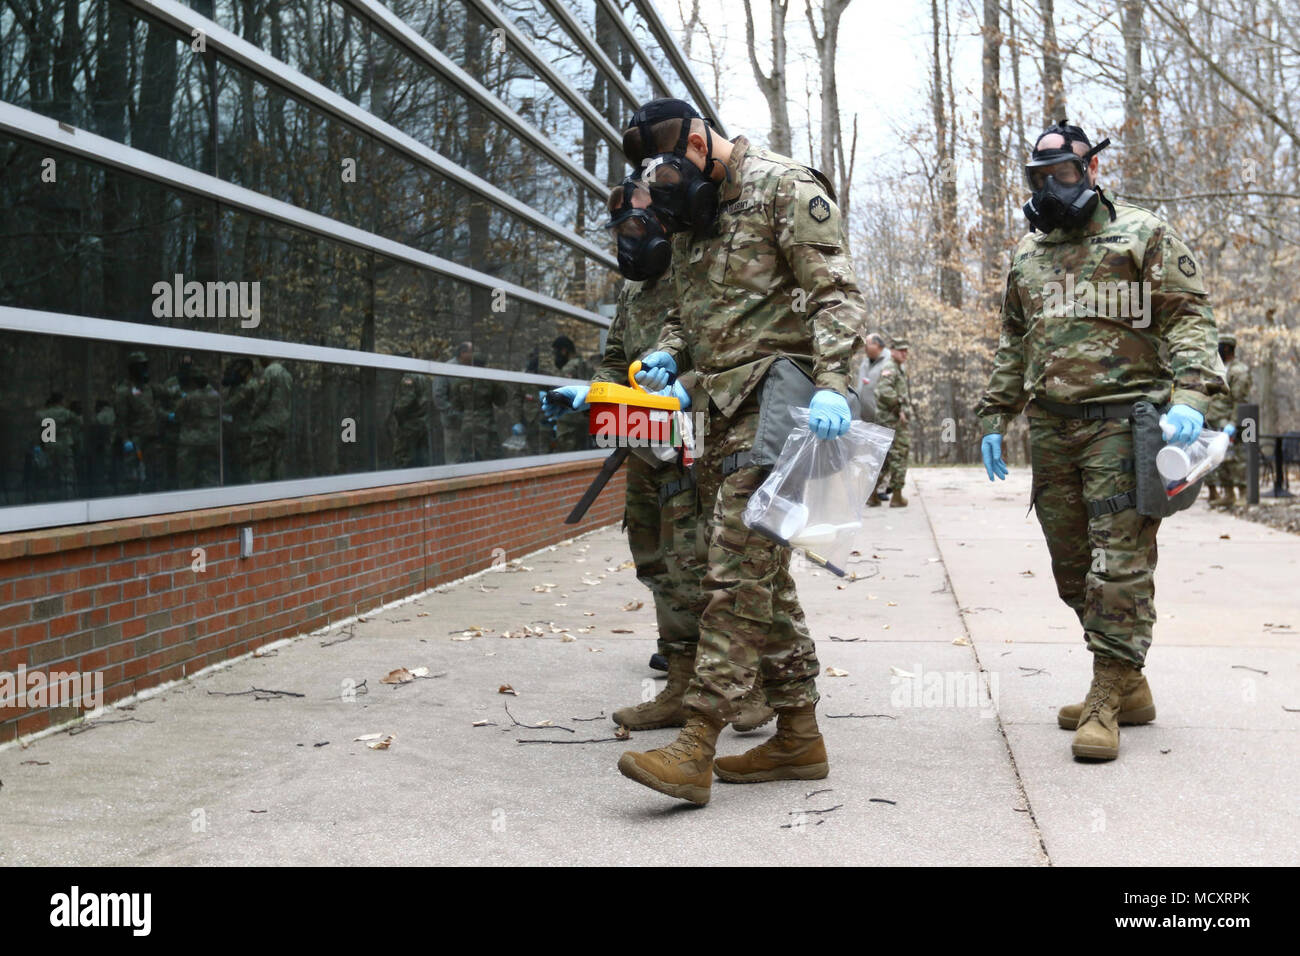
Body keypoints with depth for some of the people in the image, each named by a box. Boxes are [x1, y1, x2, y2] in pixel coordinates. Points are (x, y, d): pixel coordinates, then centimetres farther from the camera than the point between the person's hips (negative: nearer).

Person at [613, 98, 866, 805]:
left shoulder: (784, 188, -6)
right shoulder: (690, 214, 20)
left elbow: (836, 293, -13)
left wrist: (831, 387, -25)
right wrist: (667, 353, 7)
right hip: (723, 408, 9)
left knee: (738, 572, -13)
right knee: (762, 573, 10)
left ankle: (696, 746, -15)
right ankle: (798, 736, 17)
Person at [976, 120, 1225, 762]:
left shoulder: (1143, 236, 2)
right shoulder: (1027, 256, 20)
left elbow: (1190, 316, -5)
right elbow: (1013, 346, 26)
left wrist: (1188, 395, -19)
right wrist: (994, 419, 21)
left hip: (1122, 421, -6)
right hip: (1050, 429, 6)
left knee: (1119, 562, -10)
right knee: (1073, 567, 7)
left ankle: (1106, 700, -6)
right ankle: (1129, 686, 17)